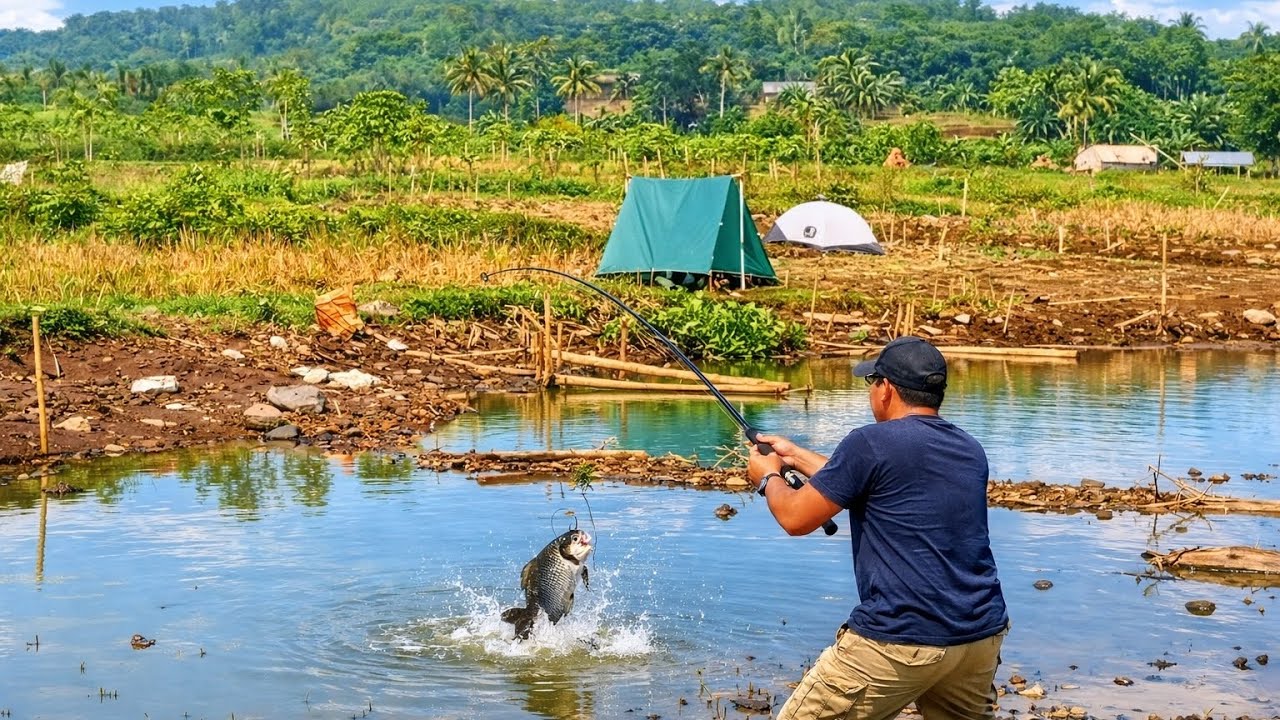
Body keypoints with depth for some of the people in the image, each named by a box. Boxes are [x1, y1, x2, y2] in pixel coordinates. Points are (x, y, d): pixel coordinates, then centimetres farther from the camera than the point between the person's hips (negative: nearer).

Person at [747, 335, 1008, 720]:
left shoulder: (872, 443, -8)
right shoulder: (971, 451, 14)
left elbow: (796, 519, -2)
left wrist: (769, 478, 20)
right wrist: (795, 455, 34)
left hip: (900, 641, -7)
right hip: (983, 636, 7)